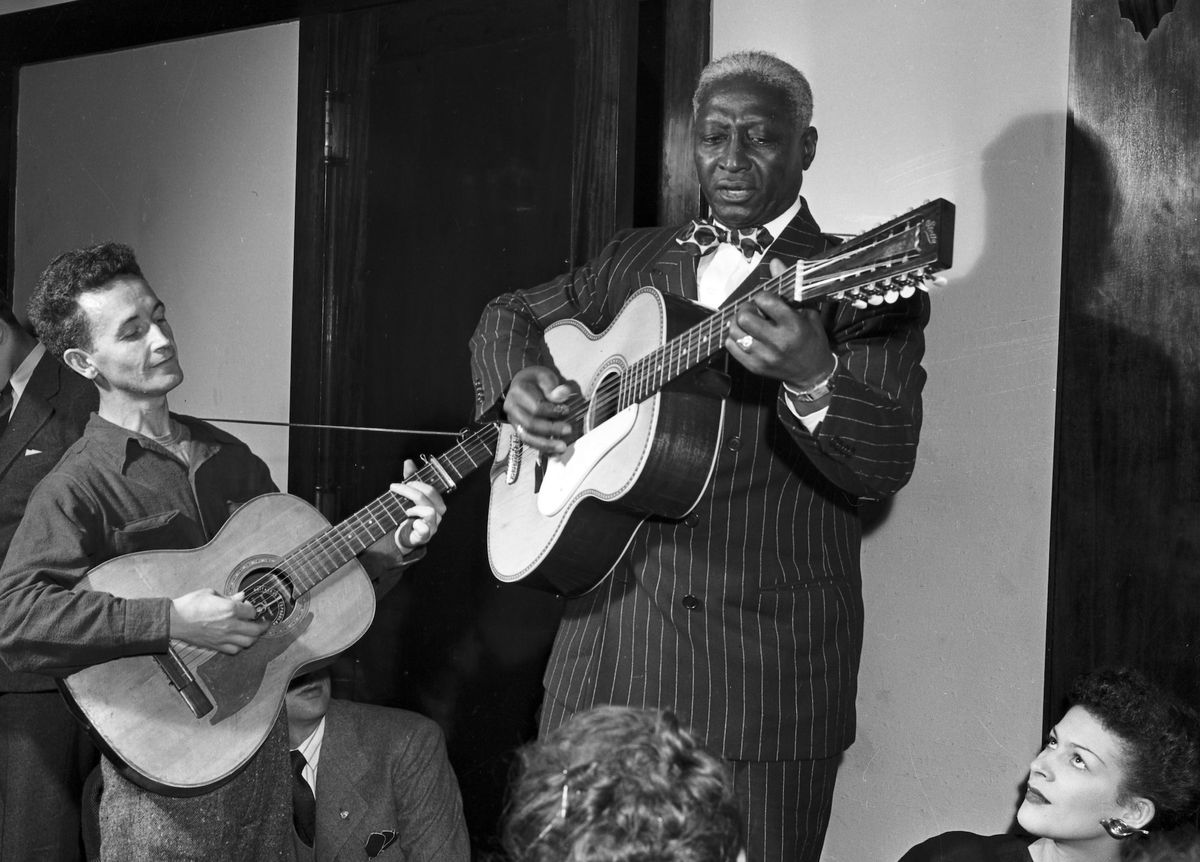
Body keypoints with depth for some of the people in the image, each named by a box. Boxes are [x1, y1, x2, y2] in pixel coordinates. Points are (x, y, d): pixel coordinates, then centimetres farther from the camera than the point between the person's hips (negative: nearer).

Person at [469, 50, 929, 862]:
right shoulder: (635, 259, 14)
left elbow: (887, 465, -14)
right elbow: (511, 315, 25)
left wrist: (812, 377, -35)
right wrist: (517, 384, 2)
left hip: (764, 653, -4)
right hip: (607, 632, 5)